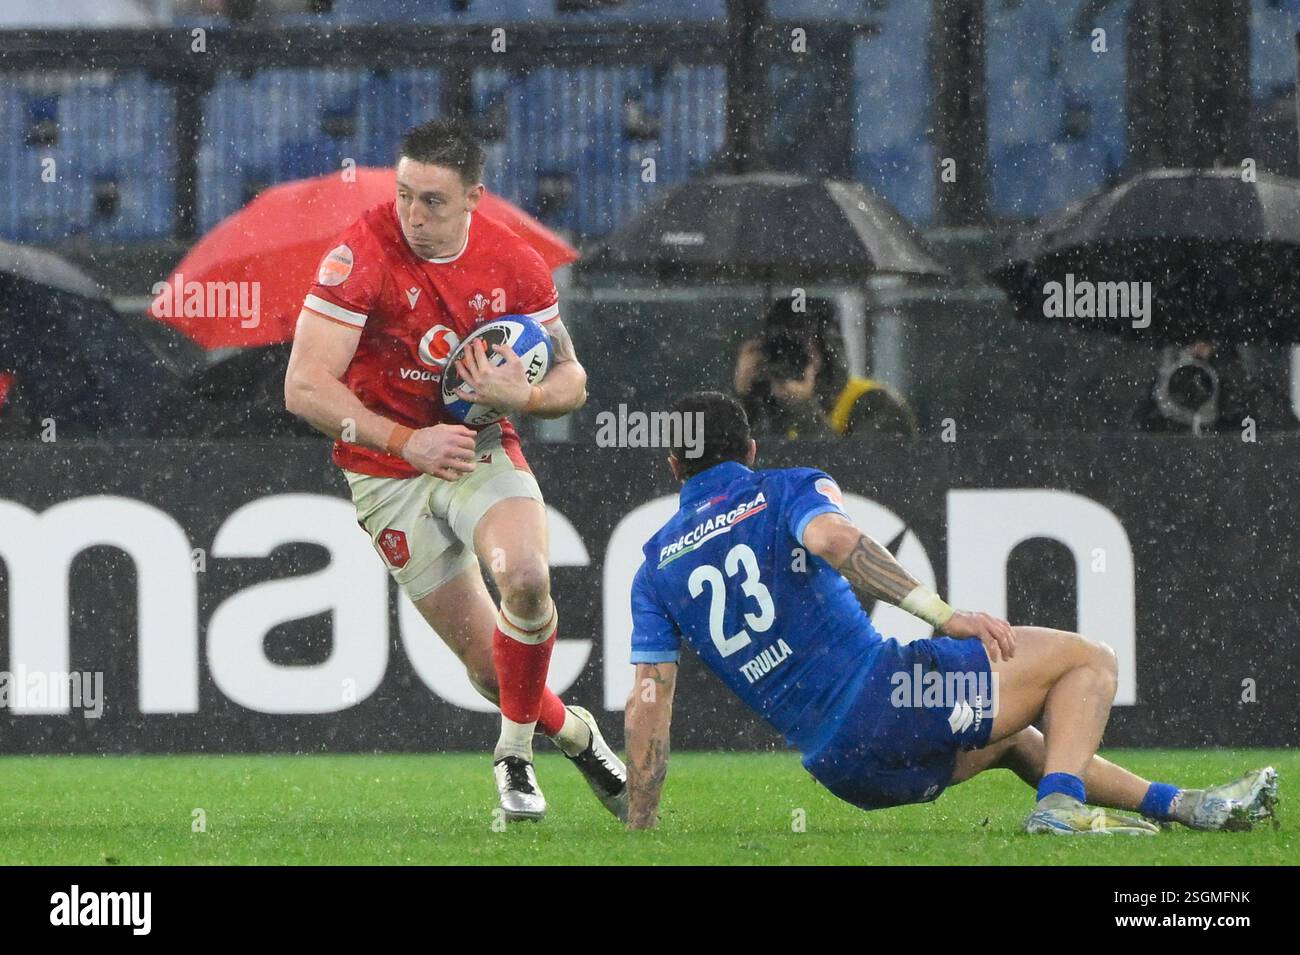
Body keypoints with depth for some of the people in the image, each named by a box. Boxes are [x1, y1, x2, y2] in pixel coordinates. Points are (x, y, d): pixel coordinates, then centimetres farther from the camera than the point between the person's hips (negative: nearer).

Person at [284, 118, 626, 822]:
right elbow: (305, 387, -20)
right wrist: (405, 441, -27)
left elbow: (571, 380, 4)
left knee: (526, 579, -29)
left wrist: (518, 395, -19)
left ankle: (515, 750, -7)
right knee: (486, 661, -3)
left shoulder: (514, 263, -6)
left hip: (481, 448, 2)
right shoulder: (362, 254, -18)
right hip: (388, 473, -2)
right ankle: (571, 733, 30)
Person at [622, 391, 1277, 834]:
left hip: (832, 764, 6)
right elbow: (832, 540, -21)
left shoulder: (655, 566, 15)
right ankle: (1060, 807, -19)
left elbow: (647, 704, 8)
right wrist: (943, 613, -26)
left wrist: (637, 832, 10)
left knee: (1013, 740, 32)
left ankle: (1180, 805, 35)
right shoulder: (786, 490, 3)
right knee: (1087, 660, 3)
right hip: (879, 690, -6)